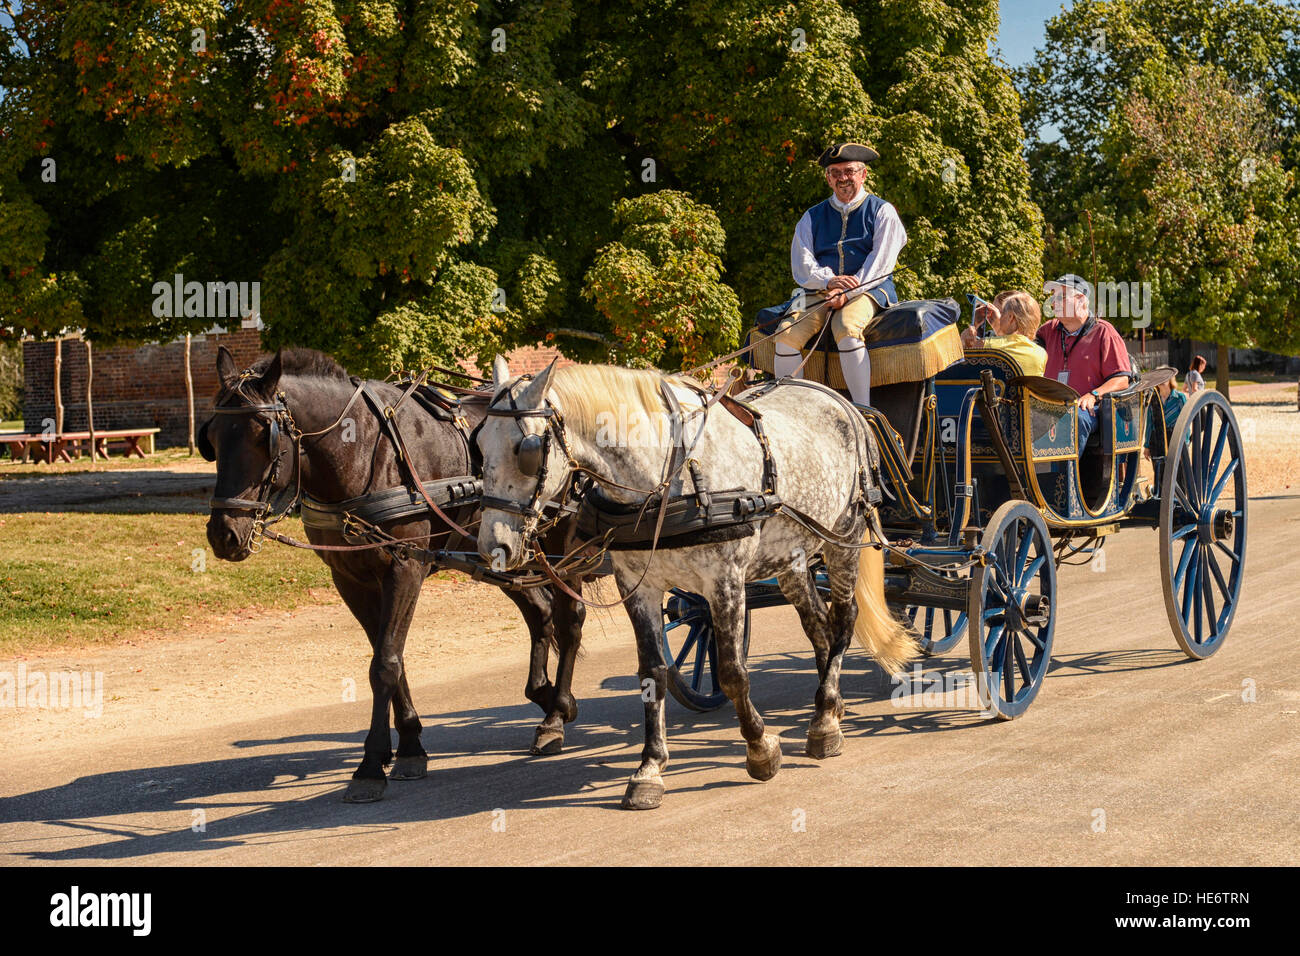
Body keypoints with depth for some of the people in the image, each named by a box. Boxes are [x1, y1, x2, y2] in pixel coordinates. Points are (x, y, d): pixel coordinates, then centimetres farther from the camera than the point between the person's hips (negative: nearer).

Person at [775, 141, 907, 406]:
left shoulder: (882, 212, 9)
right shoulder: (812, 218, 18)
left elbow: (881, 262, -3)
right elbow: (801, 266, 8)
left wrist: (847, 292, -17)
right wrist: (829, 280, -14)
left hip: (868, 290, -4)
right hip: (819, 292, 4)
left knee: (846, 329, -36)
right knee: (787, 333, -24)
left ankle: (864, 411, -33)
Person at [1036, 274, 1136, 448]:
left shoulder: (1103, 332, 5)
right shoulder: (1050, 329, 21)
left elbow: (1122, 379, -1)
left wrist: (1094, 395, -18)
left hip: (1086, 408, -4)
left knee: (1076, 416, -39)